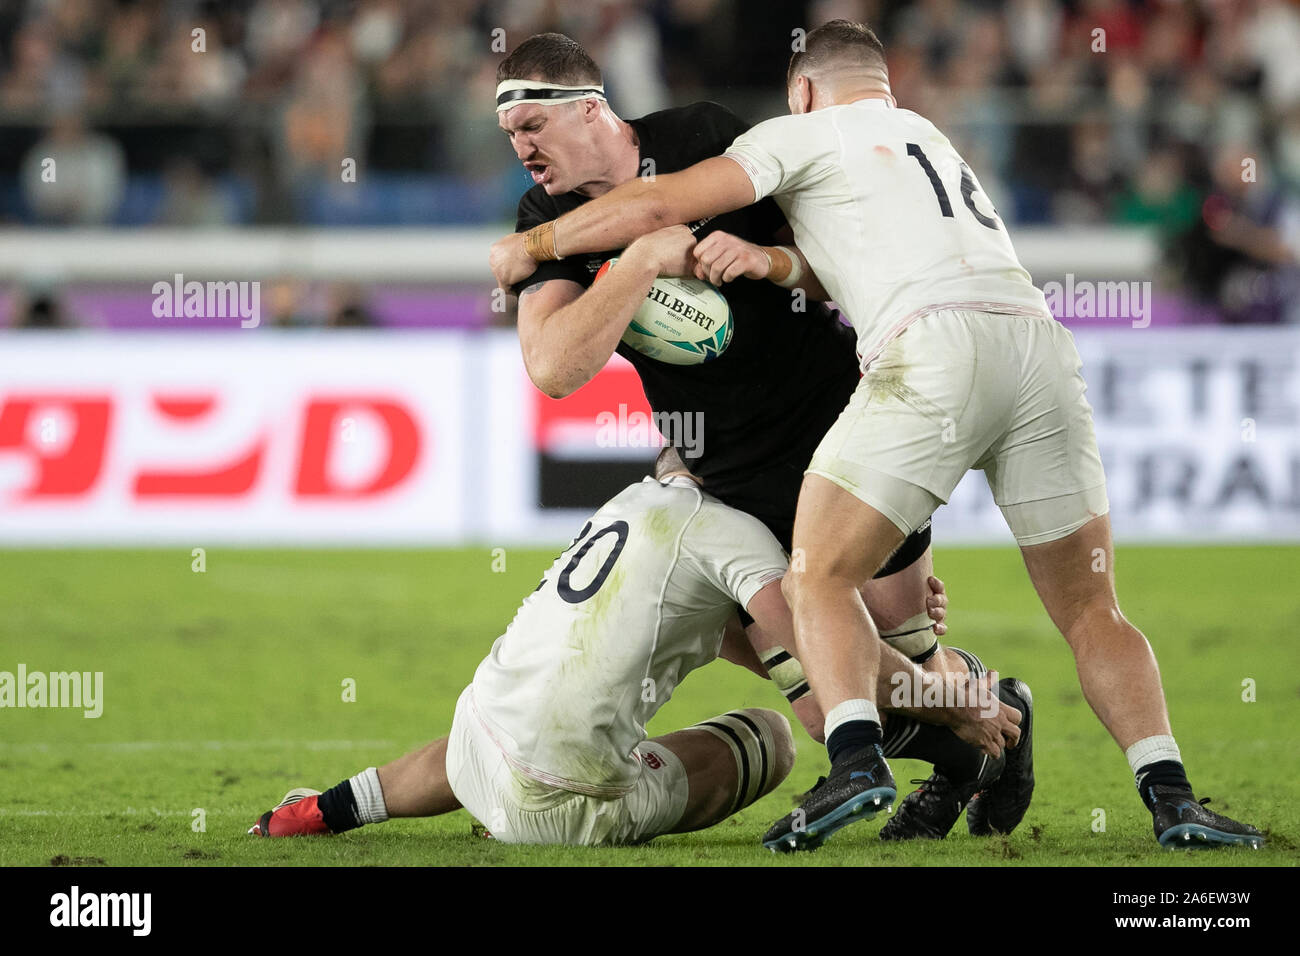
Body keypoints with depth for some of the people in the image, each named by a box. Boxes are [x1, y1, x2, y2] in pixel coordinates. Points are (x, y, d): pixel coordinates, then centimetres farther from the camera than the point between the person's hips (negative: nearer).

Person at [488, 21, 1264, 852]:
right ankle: (1168, 793, -6)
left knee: (819, 578, 5)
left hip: (935, 346, -5)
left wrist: (534, 245, 23)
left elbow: (659, 205, 11)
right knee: (1091, 613, 12)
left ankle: (857, 754, -19)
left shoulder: (804, 134, 18)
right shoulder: (934, 142, 38)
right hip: (1041, 339, 5)